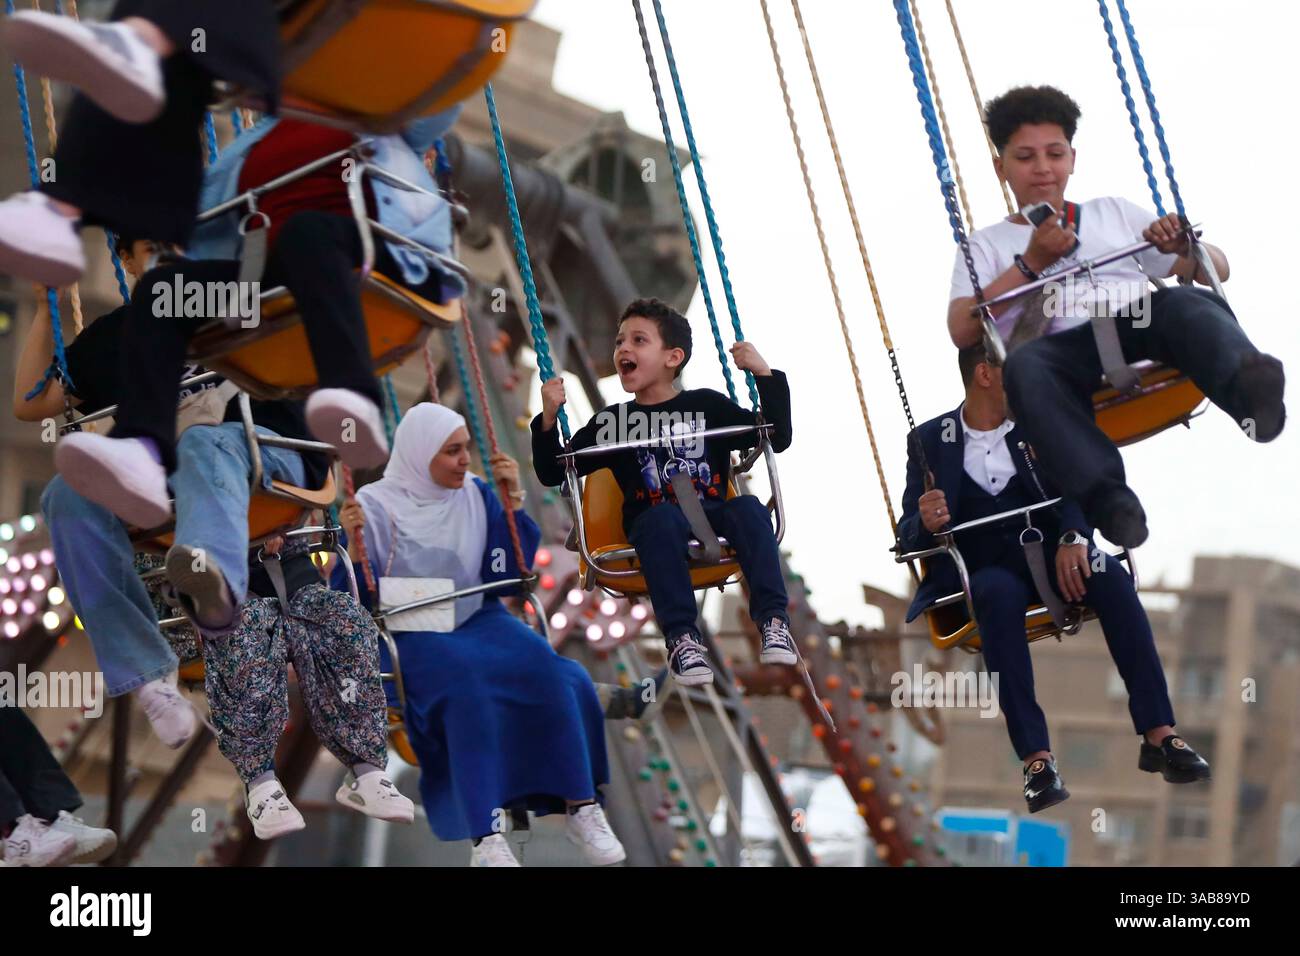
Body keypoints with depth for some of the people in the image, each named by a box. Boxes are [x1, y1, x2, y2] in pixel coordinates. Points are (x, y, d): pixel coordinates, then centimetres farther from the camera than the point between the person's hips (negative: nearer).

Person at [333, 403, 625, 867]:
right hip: (412, 634, -4)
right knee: (466, 687, -35)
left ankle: (581, 807, -15)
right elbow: (354, 602, -7)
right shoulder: (376, 506, -6)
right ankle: (486, 839, -37)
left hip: (478, 619, 4)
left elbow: (510, 570, 6)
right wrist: (354, 550, -26)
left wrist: (513, 499, -3)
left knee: (553, 675, -24)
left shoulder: (475, 493, 6)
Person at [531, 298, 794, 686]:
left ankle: (773, 620, -38)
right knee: (663, 517, -37)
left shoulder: (707, 405, 14)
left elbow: (778, 438, 13)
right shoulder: (612, 421, 13)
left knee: (747, 507, -31)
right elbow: (552, 473, 12)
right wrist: (548, 420, -4)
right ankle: (680, 637, -44)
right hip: (655, 529, -1)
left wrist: (766, 376, 2)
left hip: (713, 519, 1)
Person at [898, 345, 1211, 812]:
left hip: (1047, 551, 3)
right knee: (1000, 594, -38)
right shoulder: (930, 440, 5)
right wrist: (925, 524, -24)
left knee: (1110, 575, -29)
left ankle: (1158, 735, -31)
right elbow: (909, 535, 1)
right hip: (983, 567, -2)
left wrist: (1073, 536, -23)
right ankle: (1036, 758, -43)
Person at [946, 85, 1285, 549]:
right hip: (1065, 356, -1)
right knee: (1024, 365, -38)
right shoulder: (987, 245, 26)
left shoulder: (1114, 212, 31)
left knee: (1184, 304, -33)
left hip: (1140, 328, 2)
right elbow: (962, 331, 7)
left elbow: (1218, 270, 26)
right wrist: (1030, 264, 2)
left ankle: (1248, 389, -63)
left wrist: (1184, 247, 3)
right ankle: (1106, 497, -56)